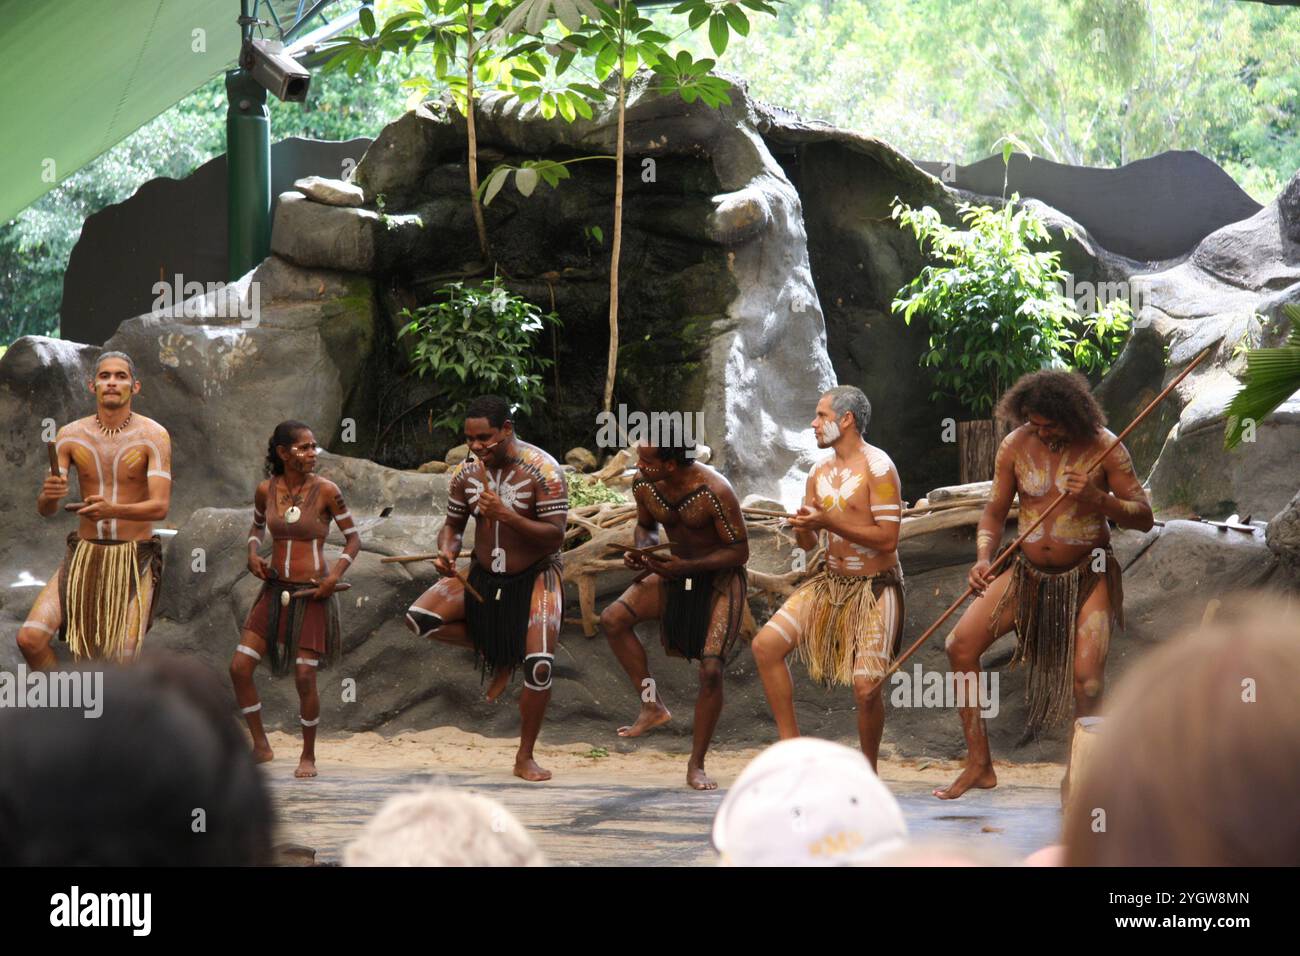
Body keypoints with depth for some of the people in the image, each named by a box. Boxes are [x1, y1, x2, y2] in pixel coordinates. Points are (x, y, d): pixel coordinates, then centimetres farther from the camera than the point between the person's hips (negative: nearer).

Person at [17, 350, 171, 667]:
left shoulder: (153, 436, -12)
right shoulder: (70, 436, -2)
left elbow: (160, 507, -20)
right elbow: (44, 509, -5)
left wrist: (112, 510, -39)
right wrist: (49, 494, -31)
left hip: (135, 561, -3)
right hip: (84, 558, 3)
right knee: (30, 639, -17)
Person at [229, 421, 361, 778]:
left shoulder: (325, 491, -9)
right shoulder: (266, 490, 1)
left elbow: (353, 538, -2)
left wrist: (335, 575, -15)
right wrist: (252, 554, 3)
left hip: (312, 593, -4)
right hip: (275, 589, 4)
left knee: (305, 677, -5)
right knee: (239, 668, -3)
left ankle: (308, 756, 13)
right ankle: (261, 745, 13)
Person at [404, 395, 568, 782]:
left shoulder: (542, 470, -19)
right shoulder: (466, 472, -5)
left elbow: (555, 536, -22)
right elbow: (453, 524, 8)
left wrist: (506, 515, -34)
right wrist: (447, 551, -16)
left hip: (535, 576, -4)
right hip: (484, 576, 4)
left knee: (540, 666, -17)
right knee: (419, 618, -15)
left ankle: (525, 758, 2)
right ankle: (498, 653, 6)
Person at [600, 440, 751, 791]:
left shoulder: (714, 492, -27)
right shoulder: (643, 484, -10)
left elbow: (739, 551, -20)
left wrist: (686, 567, -30)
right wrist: (640, 551, -13)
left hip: (720, 578, -6)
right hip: (675, 574, 6)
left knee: (711, 671, -14)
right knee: (612, 619, -13)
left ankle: (696, 765, 0)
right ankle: (652, 706, 0)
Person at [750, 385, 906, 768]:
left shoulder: (878, 468, -14)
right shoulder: (819, 474, 9)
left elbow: (887, 539, -21)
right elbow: (808, 545, 13)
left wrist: (829, 522, -22)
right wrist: (803, 528, -11)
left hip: (874, 587, -7)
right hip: (830, 581, 7)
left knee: (866, 688, -16)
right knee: (766, 645, -6)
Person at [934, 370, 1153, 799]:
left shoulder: (1102, 447, -11)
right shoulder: (1015, 446, -4)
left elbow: (1144, 517, -10)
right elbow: (995, 511, 6)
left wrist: (1097, 499, -27)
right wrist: (983, 559, -13)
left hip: (1087, 576, -4)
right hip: (1028, 572, 4)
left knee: (1087, 680, -19)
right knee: (960, 645, -7)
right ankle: (979, 764, 2)